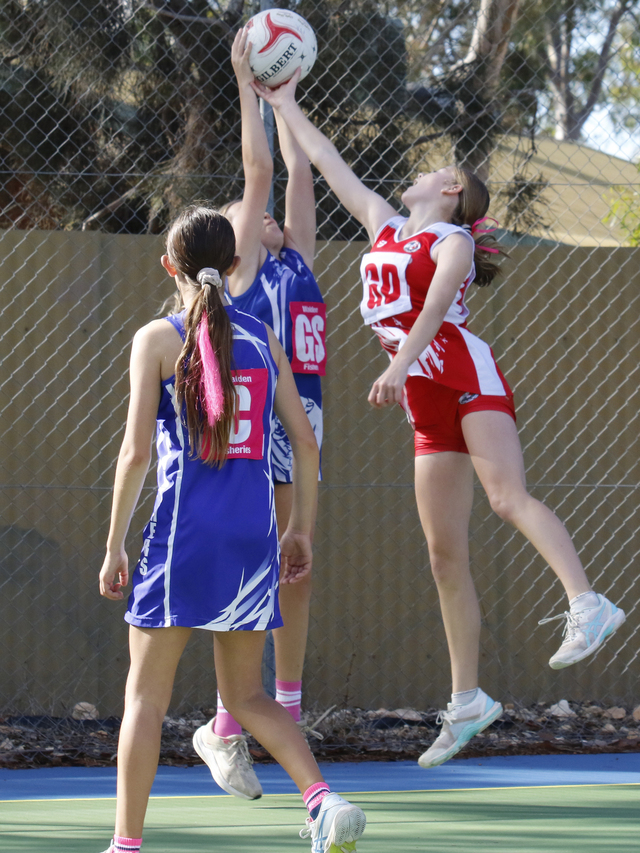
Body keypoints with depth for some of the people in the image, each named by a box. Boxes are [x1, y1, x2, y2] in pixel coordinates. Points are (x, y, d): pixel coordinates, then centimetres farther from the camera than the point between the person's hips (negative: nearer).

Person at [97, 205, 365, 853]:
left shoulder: (158, 338, -3)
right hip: (253, 534, 4)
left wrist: (114, 546, -2)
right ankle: (323, 798, -7)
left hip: (185, 532, -4)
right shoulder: (261, 338, 9)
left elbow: (136, 451, -8)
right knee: (246, 696, 14)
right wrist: (301, 530, 17)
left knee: (146, 694, 5)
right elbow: (305, 442, 7)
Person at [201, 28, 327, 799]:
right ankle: (226, 729, -3)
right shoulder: (241, 264, 1)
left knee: (295, 578, 10)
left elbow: (298, 173, 21)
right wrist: (246, 82, 1)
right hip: (253, 427, -7)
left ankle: (286, 719, 18)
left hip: (299, 426, 7)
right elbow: (259, 169, -3)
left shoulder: (295, 259, 18)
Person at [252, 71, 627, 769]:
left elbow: (434, 307, -14)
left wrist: (399, 366, -29)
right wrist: (285, 108, 36)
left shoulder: (453, 239, 4)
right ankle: (466, 700, 4)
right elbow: (330, 163, 32)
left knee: (509, 497, -29)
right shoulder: (386, 228, 24)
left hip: (467, 378, -7)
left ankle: (586, 605, -43)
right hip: (427, 407, 7)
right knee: (444, 554, 2)